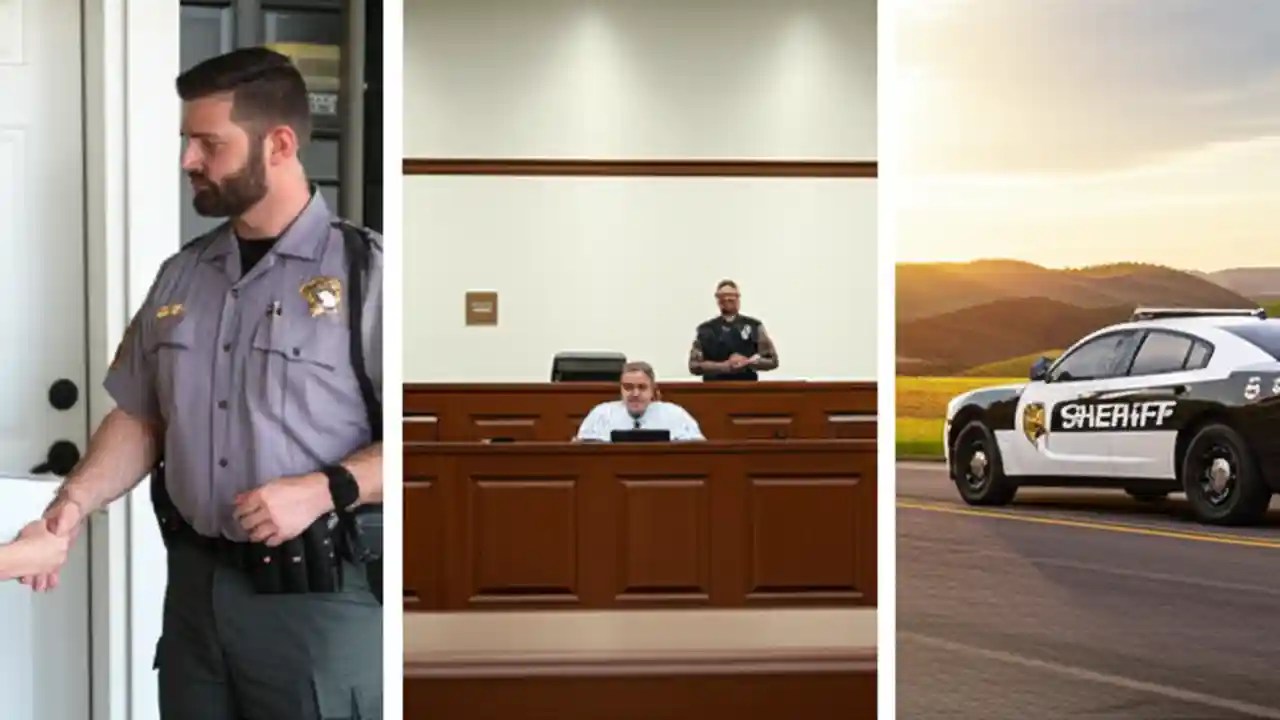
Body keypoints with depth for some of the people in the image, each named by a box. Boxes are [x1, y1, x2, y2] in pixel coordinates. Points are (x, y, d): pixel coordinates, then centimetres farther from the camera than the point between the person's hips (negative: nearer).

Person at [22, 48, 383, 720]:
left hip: (317, 596, -5)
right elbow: (141, 417, 15)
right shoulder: (180, 275, 10)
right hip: (196, 587, 6)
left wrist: (323, 489, -22)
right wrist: (76, 499, -1)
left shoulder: (364, 270, -10)